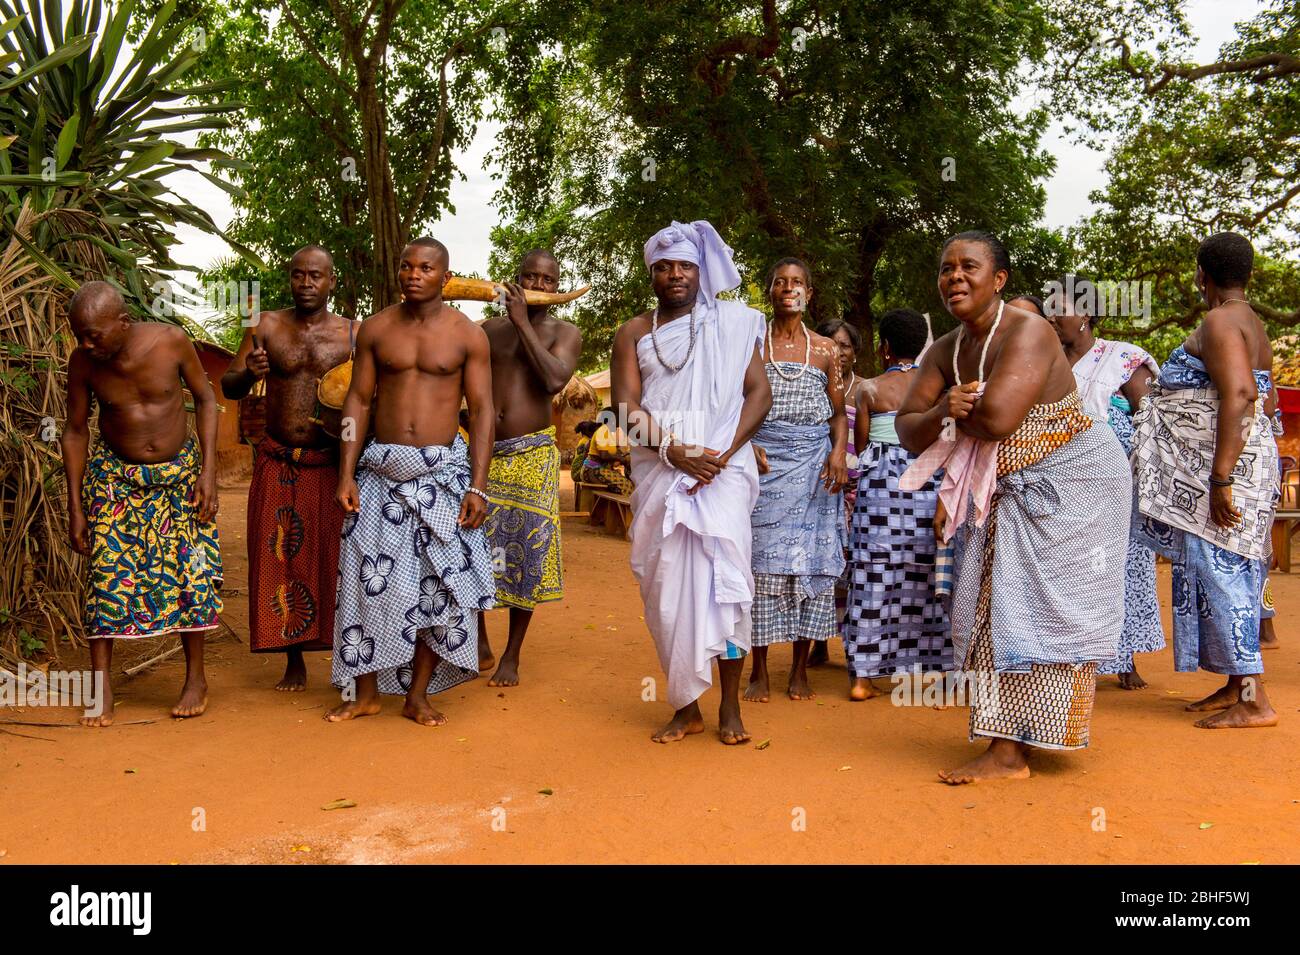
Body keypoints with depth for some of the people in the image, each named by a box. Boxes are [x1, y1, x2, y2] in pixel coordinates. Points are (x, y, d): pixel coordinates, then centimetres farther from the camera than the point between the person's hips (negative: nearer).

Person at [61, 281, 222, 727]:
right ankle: (101, 688, 3)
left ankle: (196, 678, 15)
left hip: (179, 470, 0)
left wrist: (208, 471, -10)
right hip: (115, 475, 1)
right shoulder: (83, 362, -13)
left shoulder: (172, 341, -18)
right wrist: (76, 508, -2)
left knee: (189, 568, 0)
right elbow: (75, 430, -2)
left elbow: (205, 399, -4)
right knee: (107, 570, -7)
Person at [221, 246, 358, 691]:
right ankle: (294, 662, 17)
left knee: (334, 559, -2)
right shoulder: (266, 325, 4)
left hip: (330, 463, -2)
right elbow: (228, 387, 4)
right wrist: (248, 373, -19)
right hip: (277, 462, 2)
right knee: (279, 559, 4)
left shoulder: (353, 334, 1)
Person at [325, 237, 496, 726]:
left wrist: (477, 486, -9)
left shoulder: (468, 334, 0)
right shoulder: (375, 328, 5)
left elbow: (482, 411, -1)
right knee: (368, 577, 3)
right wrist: (346, 475, -2)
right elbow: (358, 401, 6)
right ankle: (364, 692, 18)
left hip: (443, 471, -1)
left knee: (440, 582, 2)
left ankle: (417, 694, 15)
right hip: (381, 470, 1)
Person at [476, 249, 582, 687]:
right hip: (482, 450, 2)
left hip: (532, 454, -2)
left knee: (526, 553, 0)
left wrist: (523, 322, -14)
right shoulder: (489, 328, 10)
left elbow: (554, 380, -17)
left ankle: (511, 657, 14)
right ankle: (479, 643, 23)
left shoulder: (565, 333, 2)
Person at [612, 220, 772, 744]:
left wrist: (724, 454, -11)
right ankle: (685, 706, 11)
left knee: (723, 574, -11)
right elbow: (626, 406, 1)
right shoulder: (634, 334, 12)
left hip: (724, 467, -2)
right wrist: (676, 452, -14)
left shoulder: (731, 323, 9)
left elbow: (759, 392, 3)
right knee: (667, 584, 1)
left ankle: (730, 706, 0)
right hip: (658, 470, 2)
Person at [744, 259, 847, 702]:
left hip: (814, 462, 2)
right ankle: (759, 670, 5)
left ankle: (800, 669, 9)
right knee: (763, 557, -4)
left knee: (812, 559, -1)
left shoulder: (825, 350, 12)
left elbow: (838, 412, 12)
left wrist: (839, 451, -6)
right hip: (764, 461, -1)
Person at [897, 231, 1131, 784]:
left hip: (1067, 484, -8)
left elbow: (996, 418, -32)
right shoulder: (945, 351, 4)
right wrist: (942, 414, -21)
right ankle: (1013, 741, 23)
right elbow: (908, 433, 0)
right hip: (1006, 493, 8)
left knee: (1034, 609, -8)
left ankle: (1009, 753, -4)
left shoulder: (1027, 333, -19)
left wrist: (960, 416, -10)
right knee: (998, 609, 10)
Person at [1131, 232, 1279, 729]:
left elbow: (1239, 395, -24)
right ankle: (1236, 686, 18)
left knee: (1217, 569, -8)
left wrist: (1220, 478, -26)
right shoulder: (1250, 323, 17)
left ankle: (1254, 700, -5)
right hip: (1218, 467, 10)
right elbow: (1250, 394, 19)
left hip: (1221, 464, -10)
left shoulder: (1219, 322, -12)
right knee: (1226, 572, 12)